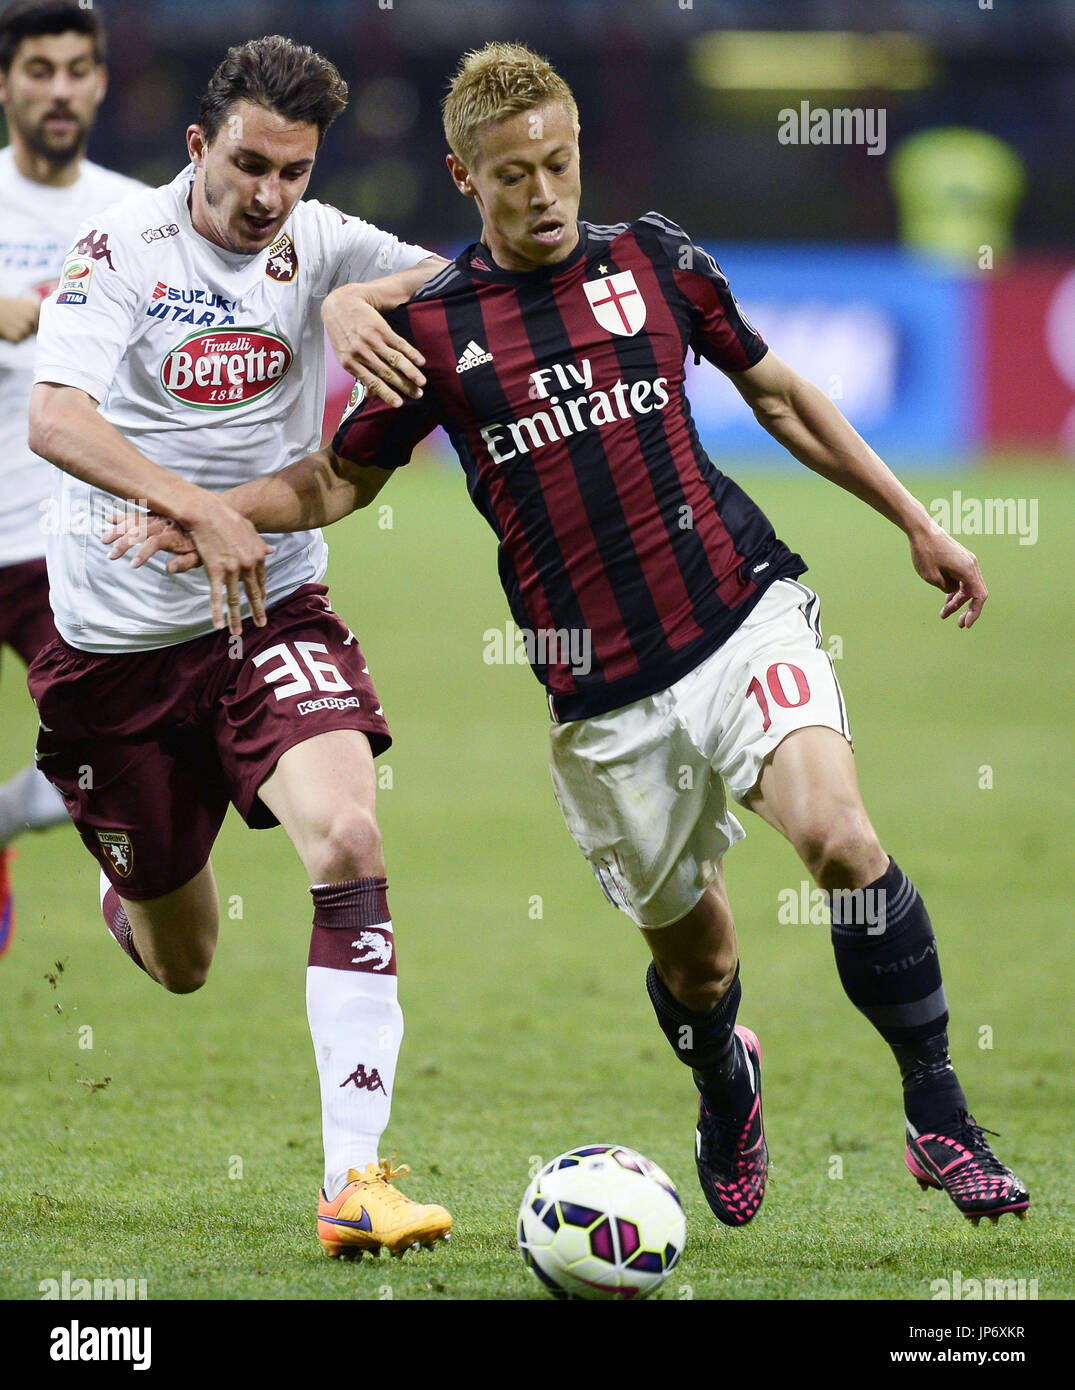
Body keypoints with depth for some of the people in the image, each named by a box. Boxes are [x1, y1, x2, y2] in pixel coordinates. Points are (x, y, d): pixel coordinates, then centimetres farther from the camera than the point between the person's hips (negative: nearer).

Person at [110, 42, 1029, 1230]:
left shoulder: (654, 261, 5)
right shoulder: (432, 324, 1)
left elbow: (777, 395, 18)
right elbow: (339, 481, 12)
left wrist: (914, 521, 19)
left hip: (741, 617, 0)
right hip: (601, 691, 0)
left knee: (841, 839, -24)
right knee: (691, 955, 7)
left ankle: (938, 1119, -10)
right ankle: (726, 1094, 43)